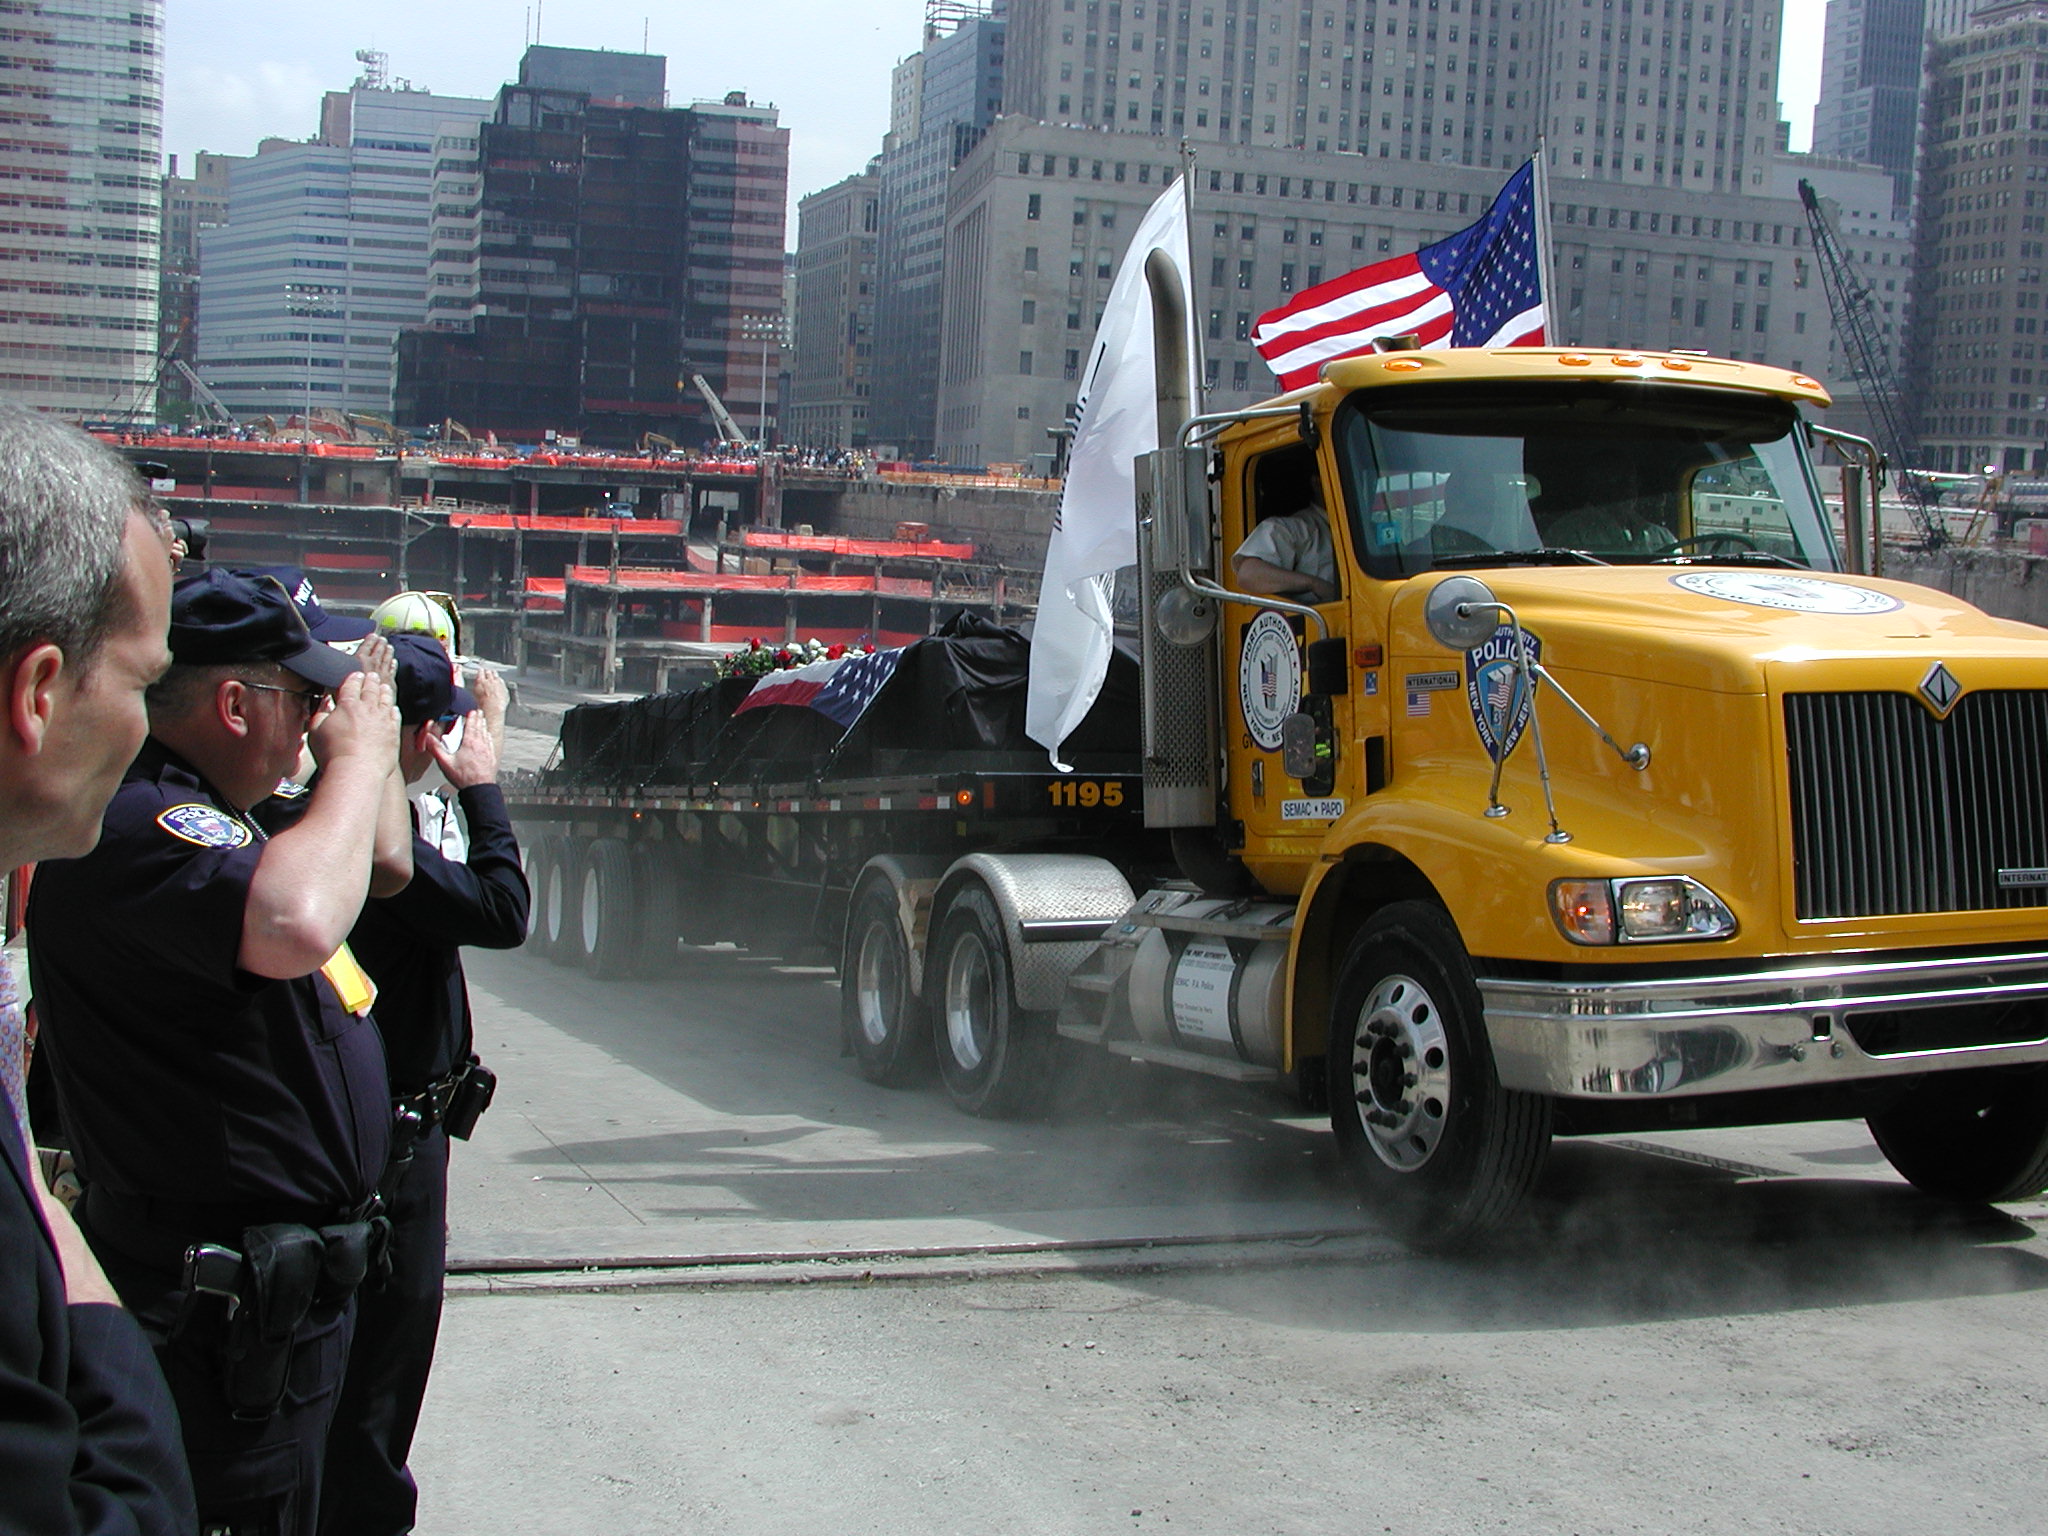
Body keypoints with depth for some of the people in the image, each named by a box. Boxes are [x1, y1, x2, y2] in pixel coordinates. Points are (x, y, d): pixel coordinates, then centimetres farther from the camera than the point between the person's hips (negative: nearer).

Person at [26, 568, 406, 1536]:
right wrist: (356, 759, -25)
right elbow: (291, 926, -41)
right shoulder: (130, 822, -22)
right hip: (225, 1307, -11)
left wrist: (371, 742, 14)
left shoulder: (208, 817, 13)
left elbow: (384, 867, 28)